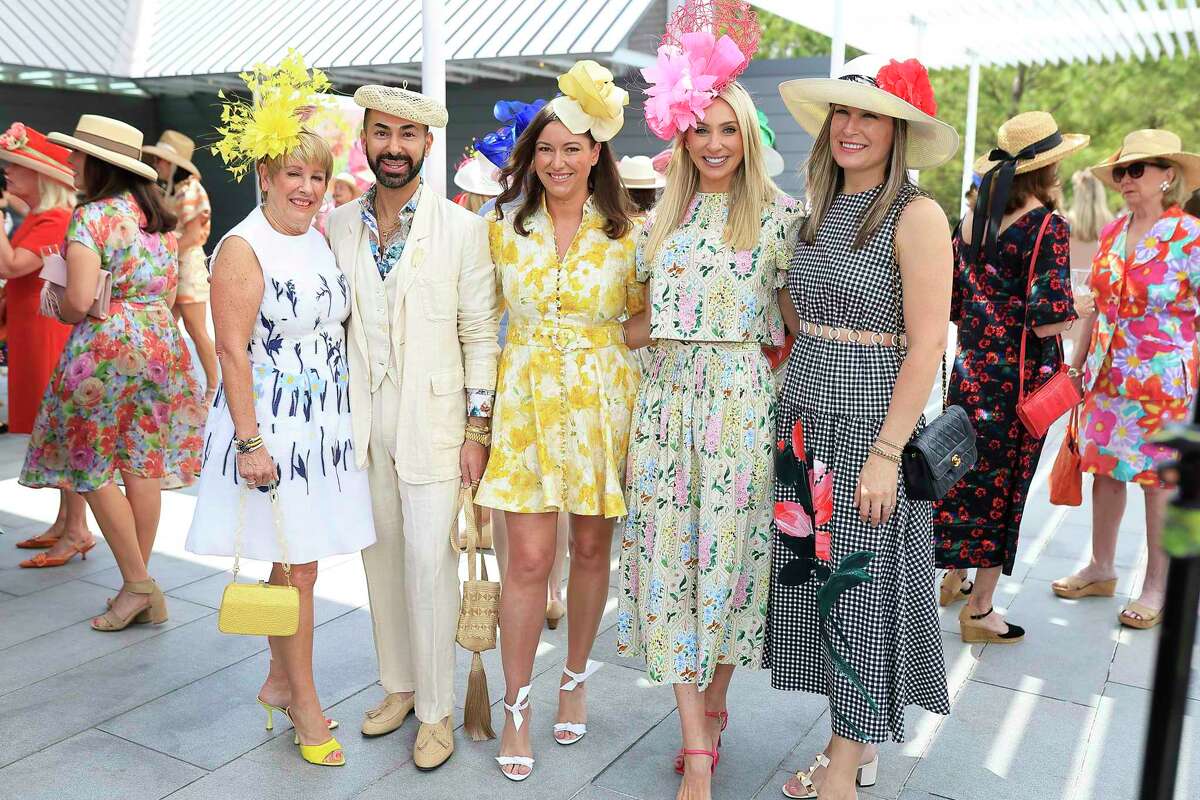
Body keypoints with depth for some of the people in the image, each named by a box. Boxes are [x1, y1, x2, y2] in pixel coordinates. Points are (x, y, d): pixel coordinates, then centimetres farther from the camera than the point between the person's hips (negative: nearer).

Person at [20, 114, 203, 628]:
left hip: (104, 349, -7)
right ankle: (141, 591, 17)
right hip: (160, 344, 7)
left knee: (92, 472, 5)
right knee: (142, 467, 9)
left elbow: (79, 300, -17)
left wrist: (61, 310, 3)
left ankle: (137, 585, 5)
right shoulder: (158, 216, 10)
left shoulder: (90, 216, -12)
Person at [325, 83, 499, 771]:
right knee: (382, 558, 13)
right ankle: (399, 685, 31)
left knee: (429, 564, -4)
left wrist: (479, 430, -7)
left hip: (433, 419, -3)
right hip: (360, 419, 4)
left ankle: (436, 711, 13)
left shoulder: (463, 228, -3)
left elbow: (480, 334, -3)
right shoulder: (338, 224, 6)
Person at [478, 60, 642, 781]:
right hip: (527, 401, 0)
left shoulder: (627, 231, 0)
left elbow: (643, 317, 8)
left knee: (591, 547, 10)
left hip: (601, 398, 0)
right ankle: (517, 707, 13)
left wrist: (592, 341, -4)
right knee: (529, 558, -3)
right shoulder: (506, 226, 5)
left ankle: (576, 680, 31)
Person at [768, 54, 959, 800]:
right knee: (813, 577, 12)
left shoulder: (917, 216, -10)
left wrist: (886, 452, -19)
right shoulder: (819, 212, 11)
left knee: (861, 583, 3)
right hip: (806, 416, 7)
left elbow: (927, 345, -15)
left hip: (871, 421, -7)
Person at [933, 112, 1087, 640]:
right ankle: (979, 610, 15)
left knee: (966, 472, 19)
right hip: (1020, 376, -6)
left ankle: (952, 578, 34)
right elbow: (1048, 320, -19)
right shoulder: (1047, 228, -15)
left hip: (972, 368, 6)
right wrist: (1081, 311, 1)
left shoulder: (970, 221, 4)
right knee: (1004, 483, 5)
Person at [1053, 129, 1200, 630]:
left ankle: (1157, 586, 18)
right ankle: (1101, 570, 26)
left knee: (1160, 477, 4)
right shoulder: (1112, 233, 8)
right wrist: (1079, 360, 14)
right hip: (1109, 376, 6)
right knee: (1104, 469, 11)